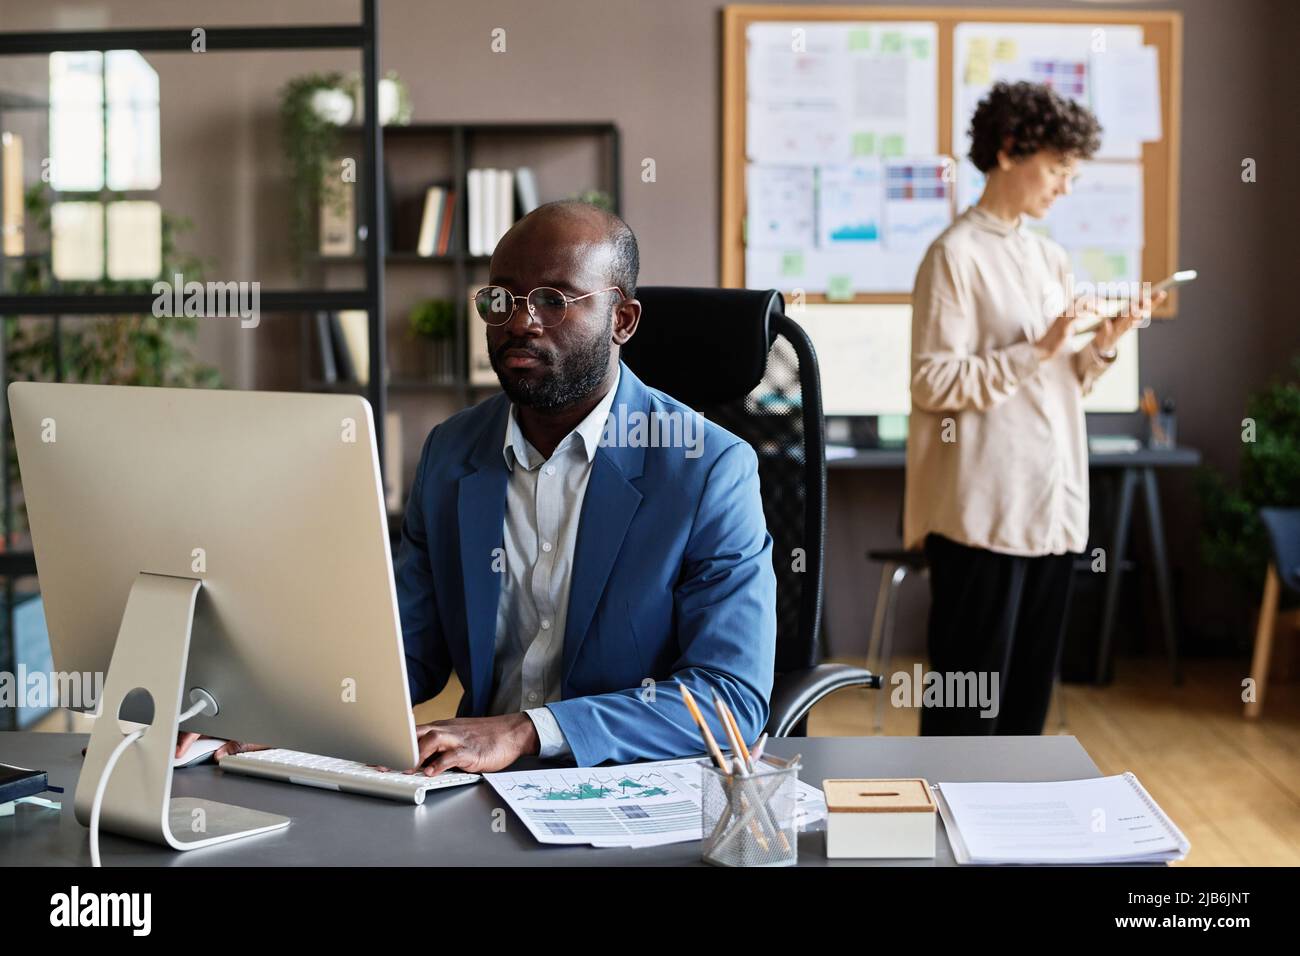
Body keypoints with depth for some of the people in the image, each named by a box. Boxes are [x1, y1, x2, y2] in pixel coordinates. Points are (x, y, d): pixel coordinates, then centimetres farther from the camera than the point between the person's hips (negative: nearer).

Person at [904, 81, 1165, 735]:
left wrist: (1104, 344, 0)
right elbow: (933, 383, -13)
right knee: (970, 687, -3)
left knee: (1031, 686, 12)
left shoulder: (1051, 259, 15)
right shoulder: (957, 254, -7)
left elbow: (1062, 384, 17)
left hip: (1052, 503, 8)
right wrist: (1037, 350, -16)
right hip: (982, 509, -7)